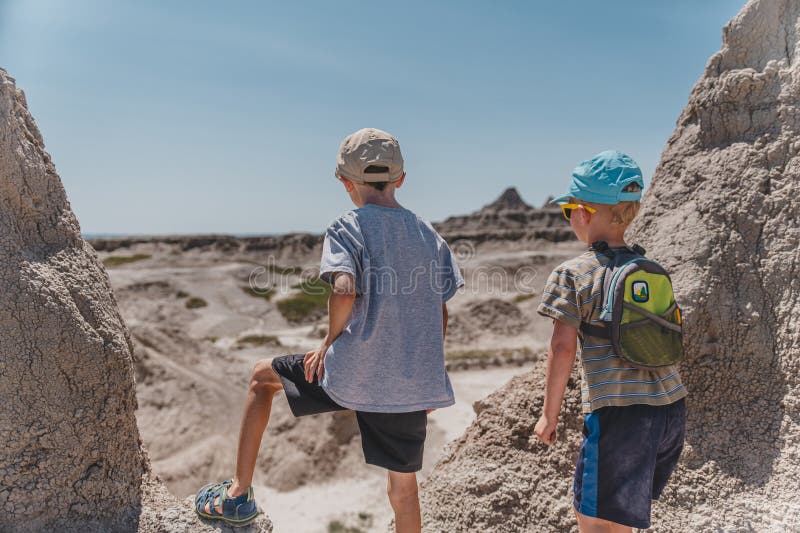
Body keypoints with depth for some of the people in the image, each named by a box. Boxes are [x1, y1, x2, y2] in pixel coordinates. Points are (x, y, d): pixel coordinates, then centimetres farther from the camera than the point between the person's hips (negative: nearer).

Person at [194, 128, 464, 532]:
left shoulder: (347, 228, -5)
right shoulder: (429, 234, 10)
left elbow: (345, 289, -24)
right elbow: (440, 315, 11)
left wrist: (331, 340, -6)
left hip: (350, 375, -4)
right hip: (412, 385, 4)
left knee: (262, 375, 22)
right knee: (403, 487, 18)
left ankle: (238, 493, 26)